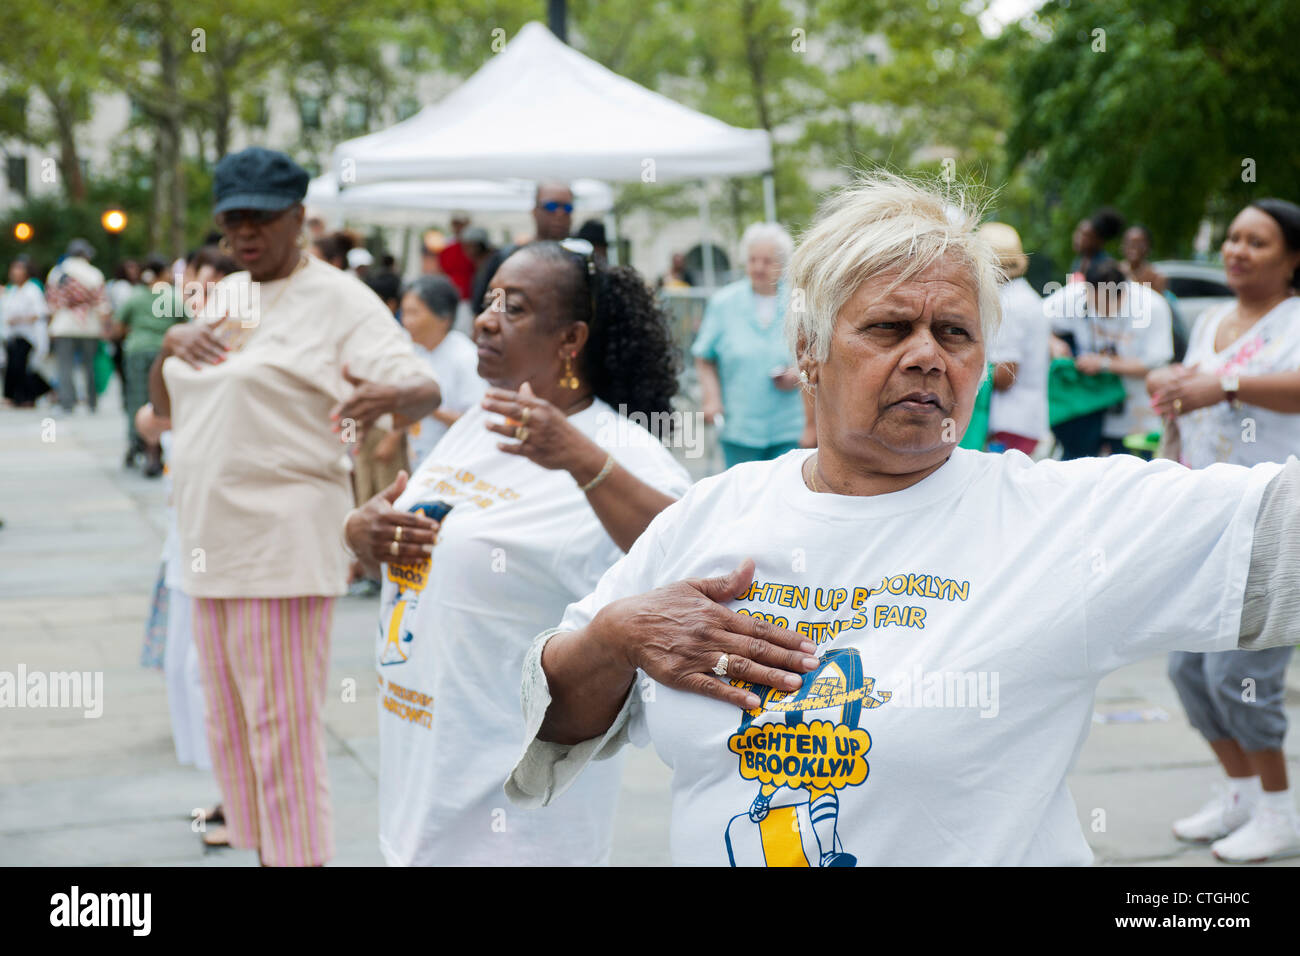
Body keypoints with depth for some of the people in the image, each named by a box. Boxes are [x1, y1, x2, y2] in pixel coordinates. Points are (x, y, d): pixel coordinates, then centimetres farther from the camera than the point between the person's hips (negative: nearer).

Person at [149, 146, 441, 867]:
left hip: (284, 547, -8)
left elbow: (426, 389, -15)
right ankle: (260, 848, 28)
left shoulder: (338, 299, -8)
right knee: (230, 728, 16)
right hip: (211, 544, 8)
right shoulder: (225, 296, 15)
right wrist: (170, 342, -2)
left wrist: (388, 395, -39)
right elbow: (164, 406, 20)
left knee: (283, 735, -7)